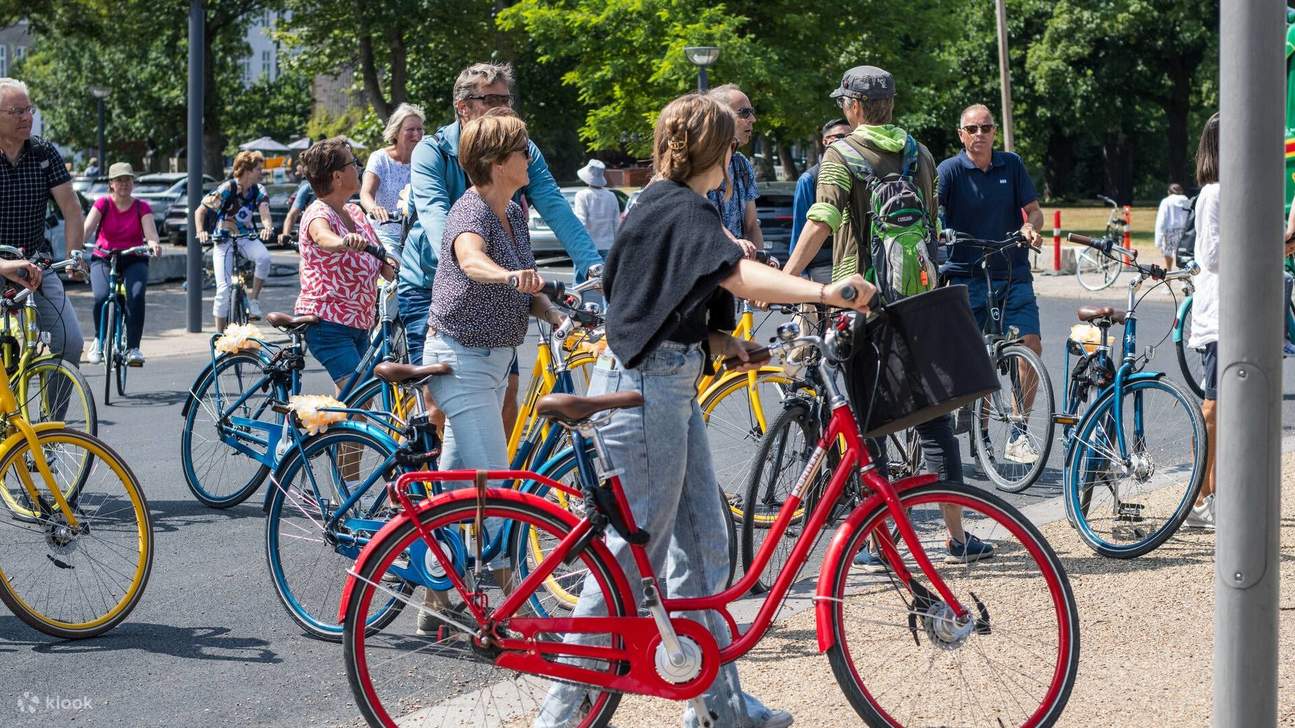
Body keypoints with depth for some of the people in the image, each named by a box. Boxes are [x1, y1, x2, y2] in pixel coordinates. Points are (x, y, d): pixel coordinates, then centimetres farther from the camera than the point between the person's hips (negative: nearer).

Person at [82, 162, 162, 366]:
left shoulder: (142, 207, -1)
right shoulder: (103, 204, -2)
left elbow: (150, 233, -14)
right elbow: (87, 228, -15)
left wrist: (153, 243, -39)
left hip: (134, 260, 0)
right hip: (103, 259, 0)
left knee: (136, 295, -29)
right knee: (102, 297, -27)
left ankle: (133, 348, -21)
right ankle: (99, 340, 0)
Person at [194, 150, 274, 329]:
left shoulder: (259, 190, -5)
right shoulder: (227, 188, -17)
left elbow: (264, 210, -21)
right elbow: (200, 211, -16)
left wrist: (267, 226, -44)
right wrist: (201, 232, -34)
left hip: (246, 237, 3)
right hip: (224, 239, -3)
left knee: (264, 257, -31)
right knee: (224, 287, -12)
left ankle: (253, 299, -12)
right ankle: (220, 333, -2)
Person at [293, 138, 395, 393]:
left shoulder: (355, 213, 11)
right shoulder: (318, 214, -13)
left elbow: (379, 259, 6)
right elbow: (323, 238, -37)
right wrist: (345, 242, -59)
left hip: (358, 323, 8)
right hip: (327, 322, -8)